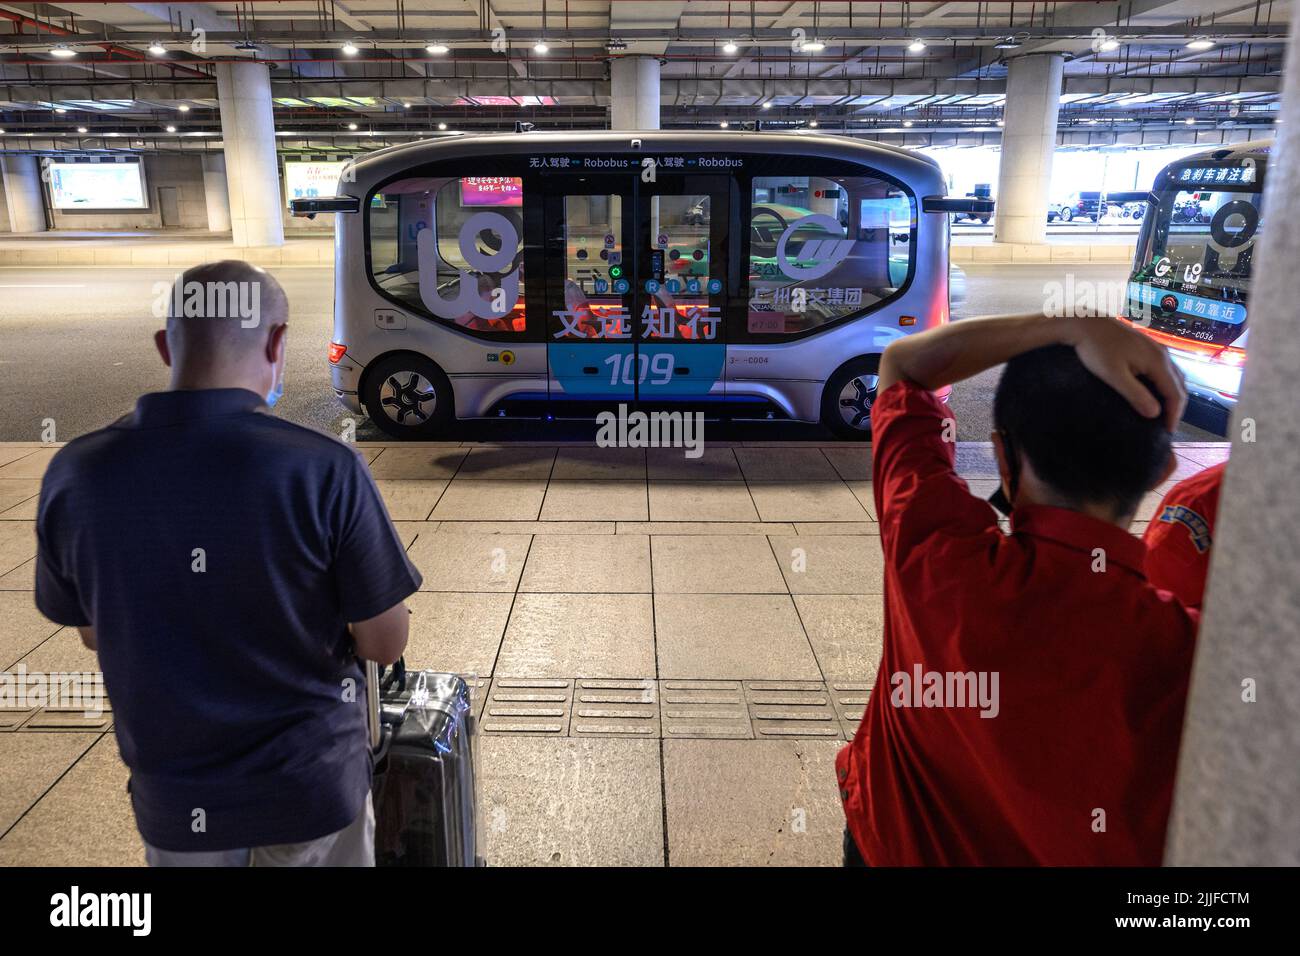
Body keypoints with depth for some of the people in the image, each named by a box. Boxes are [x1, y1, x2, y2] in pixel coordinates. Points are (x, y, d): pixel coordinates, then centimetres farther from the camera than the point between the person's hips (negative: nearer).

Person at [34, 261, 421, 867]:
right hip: (311, 783, -2)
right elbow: (386, 646, -14)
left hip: (172, 795, 2)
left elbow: (92, 633, 3)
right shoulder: (324, 468, -24)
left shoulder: (75, 473, -14)